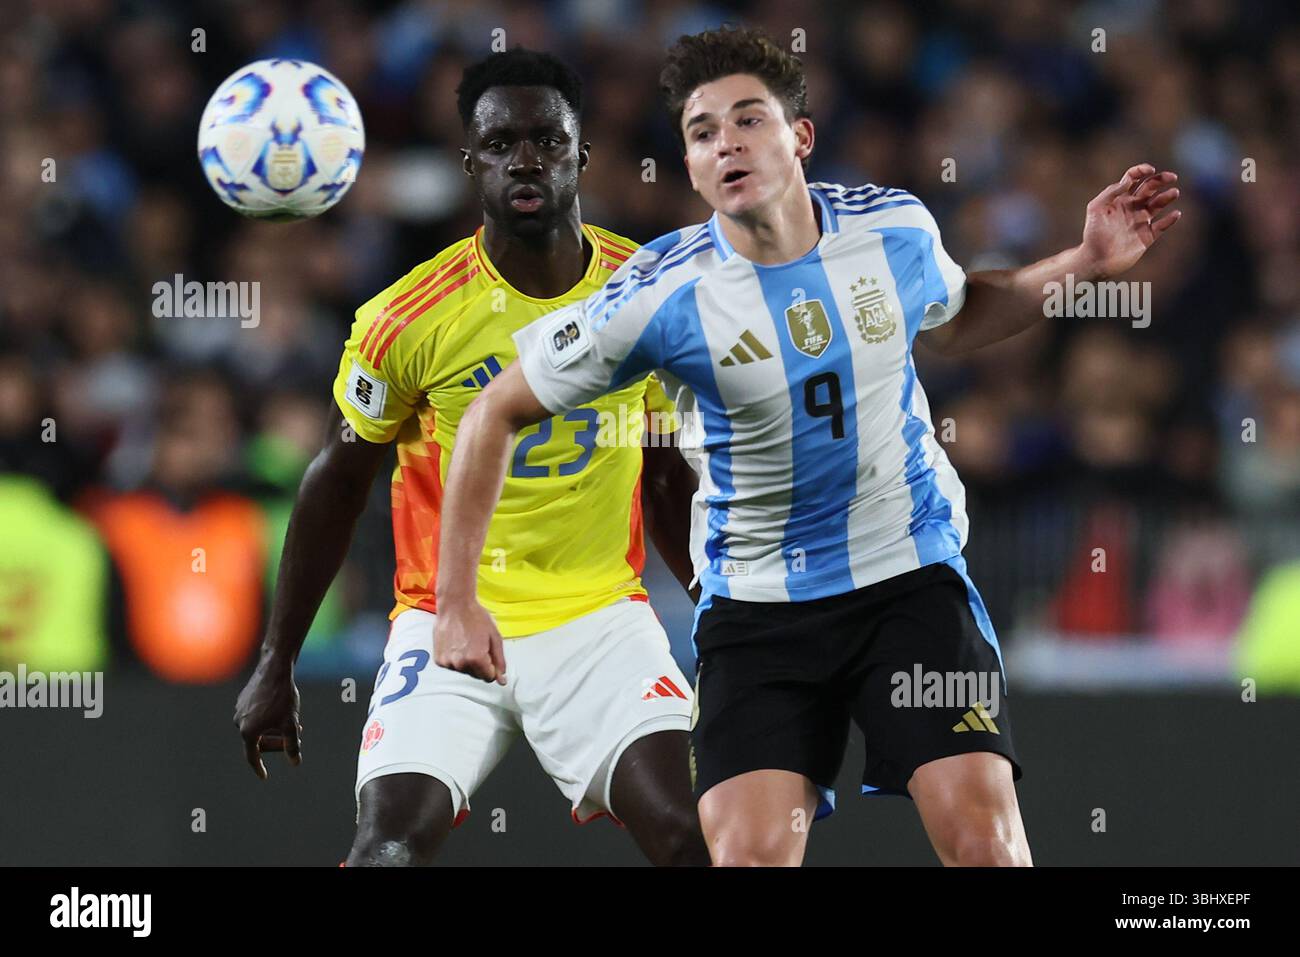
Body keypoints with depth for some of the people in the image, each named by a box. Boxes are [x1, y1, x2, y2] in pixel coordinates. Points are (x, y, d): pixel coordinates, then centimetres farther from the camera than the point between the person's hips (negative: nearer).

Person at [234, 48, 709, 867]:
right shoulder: (409, 318, -8)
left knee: (694, 838, -19)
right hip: (450, 622, -1)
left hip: (599, 619, 2)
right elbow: (338, 484, 5)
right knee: (390, 846, -19)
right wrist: (277, 665, 8)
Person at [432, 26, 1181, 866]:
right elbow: (497, 414, -3)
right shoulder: (660, 295, -14)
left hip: (912, 576, 1)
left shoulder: (897, 228, -5)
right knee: (749, 856, -15)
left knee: (985, 842, -14)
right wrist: (459, 602, -6)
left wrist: (1085, 264, 7)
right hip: (756, 601, -1)